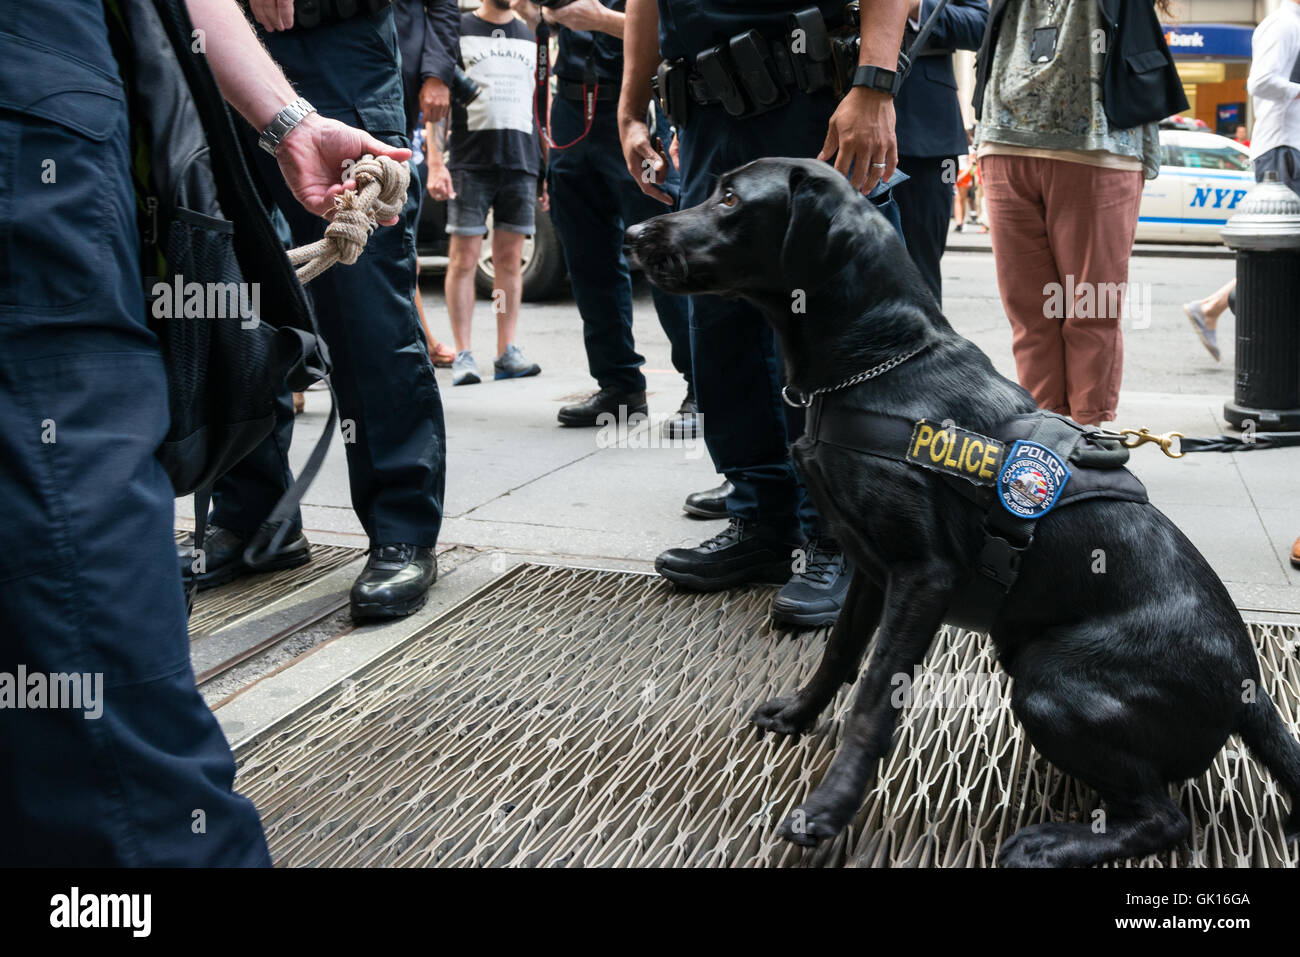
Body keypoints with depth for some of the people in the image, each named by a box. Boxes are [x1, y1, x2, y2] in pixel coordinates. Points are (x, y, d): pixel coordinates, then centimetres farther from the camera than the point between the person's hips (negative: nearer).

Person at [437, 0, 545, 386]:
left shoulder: (531, 38, 18)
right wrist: (435, 163, -9)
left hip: (521, 163, 3)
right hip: (469, 163, -3)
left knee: (510, 260, 3)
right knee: (463, 259, -5)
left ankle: (507, 354, 6)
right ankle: (463, 356, -2)